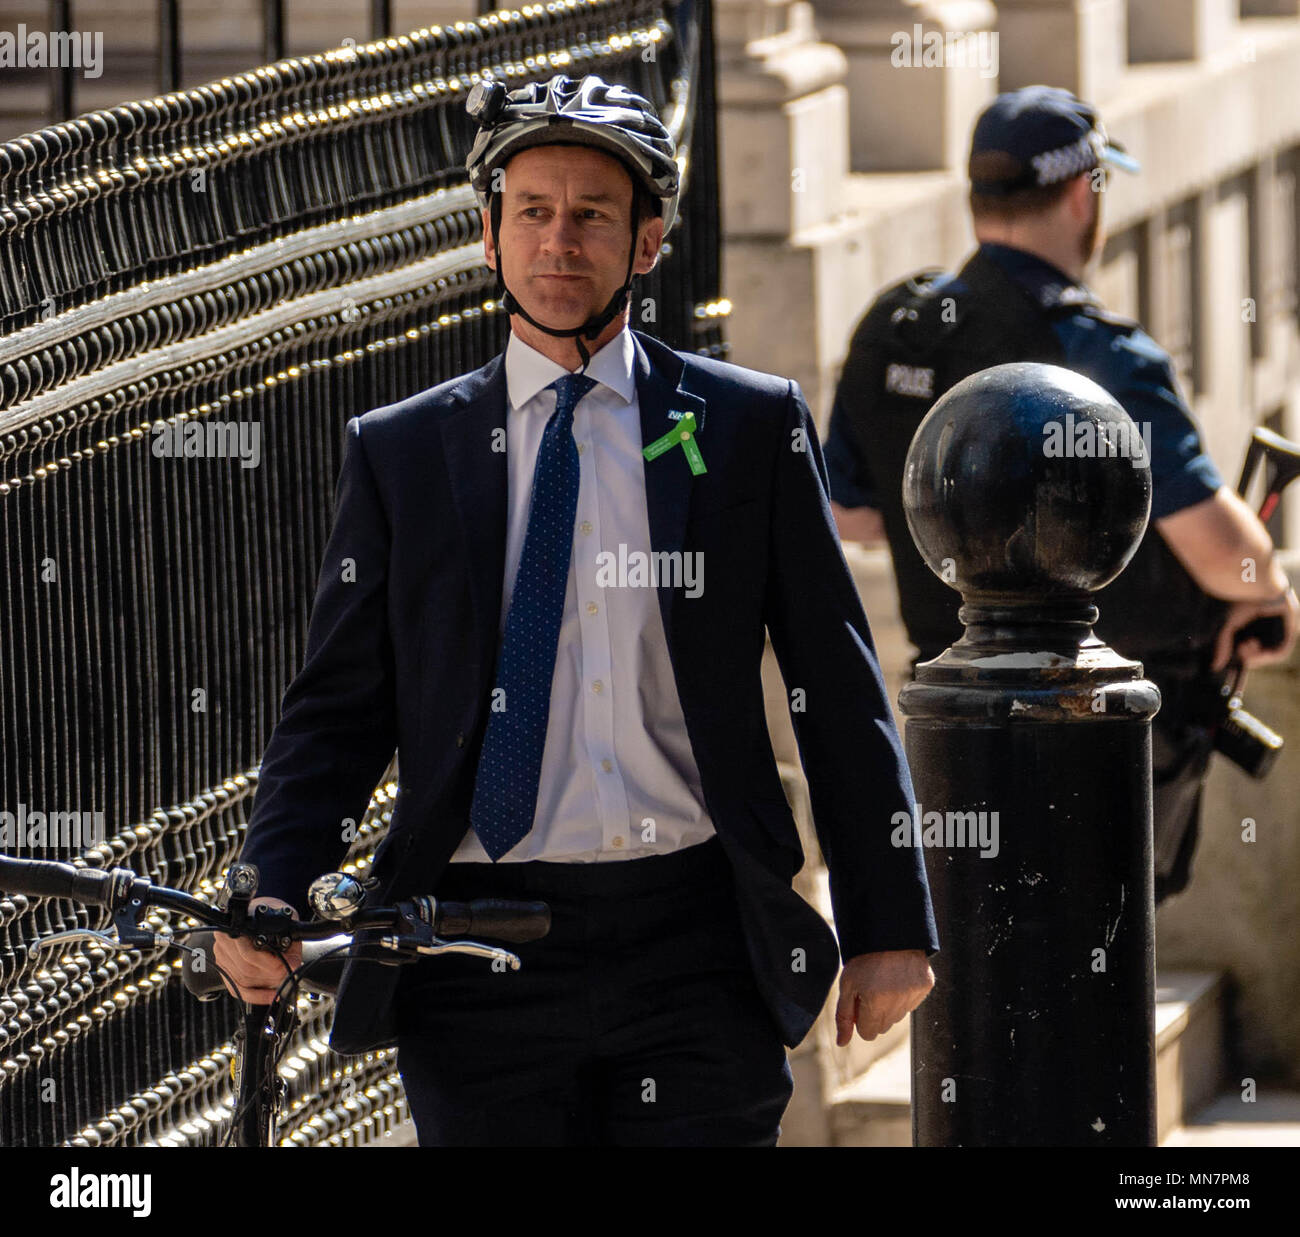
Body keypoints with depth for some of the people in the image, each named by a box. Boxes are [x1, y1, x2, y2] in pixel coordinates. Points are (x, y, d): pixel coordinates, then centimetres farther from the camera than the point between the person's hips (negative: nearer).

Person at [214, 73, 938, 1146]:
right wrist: (269, 895, -9)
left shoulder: (754, 428, 7)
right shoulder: (400, 452, 9)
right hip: (479, 967, 1)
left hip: (700, 954, -1)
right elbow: (340, 707, 8)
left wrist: (889, 929, 5)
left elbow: (840, 694, 8)